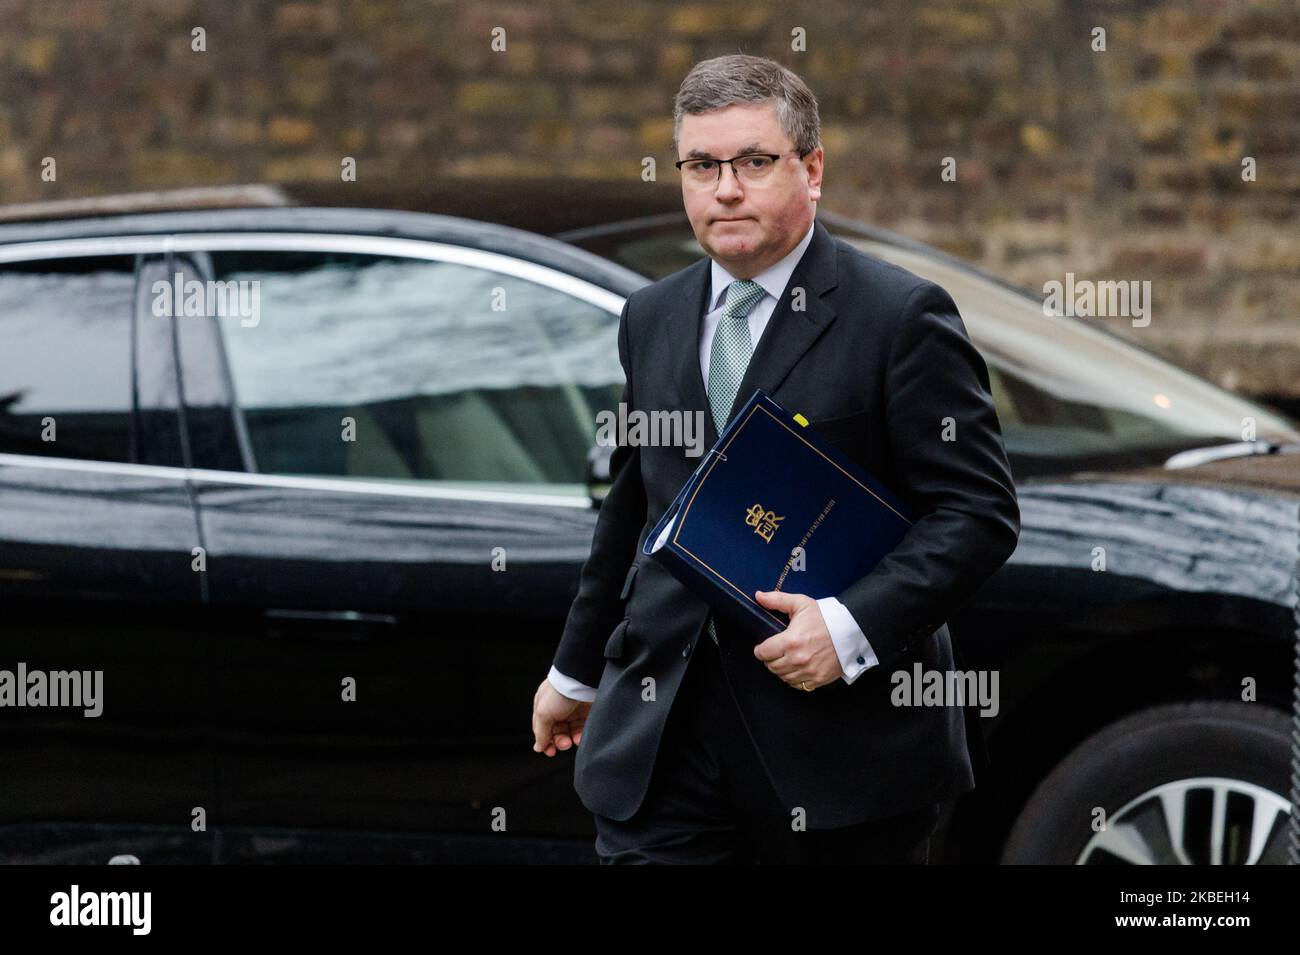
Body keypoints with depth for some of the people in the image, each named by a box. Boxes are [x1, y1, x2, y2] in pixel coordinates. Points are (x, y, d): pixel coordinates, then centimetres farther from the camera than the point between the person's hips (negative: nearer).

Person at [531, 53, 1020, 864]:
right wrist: (576, 672, 31)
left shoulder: (902, 316, -6)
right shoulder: (653, 319, 14)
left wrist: (853, 627, -21)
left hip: (840, 730, -4)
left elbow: (979, 510, -10)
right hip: (661, 732, 4)